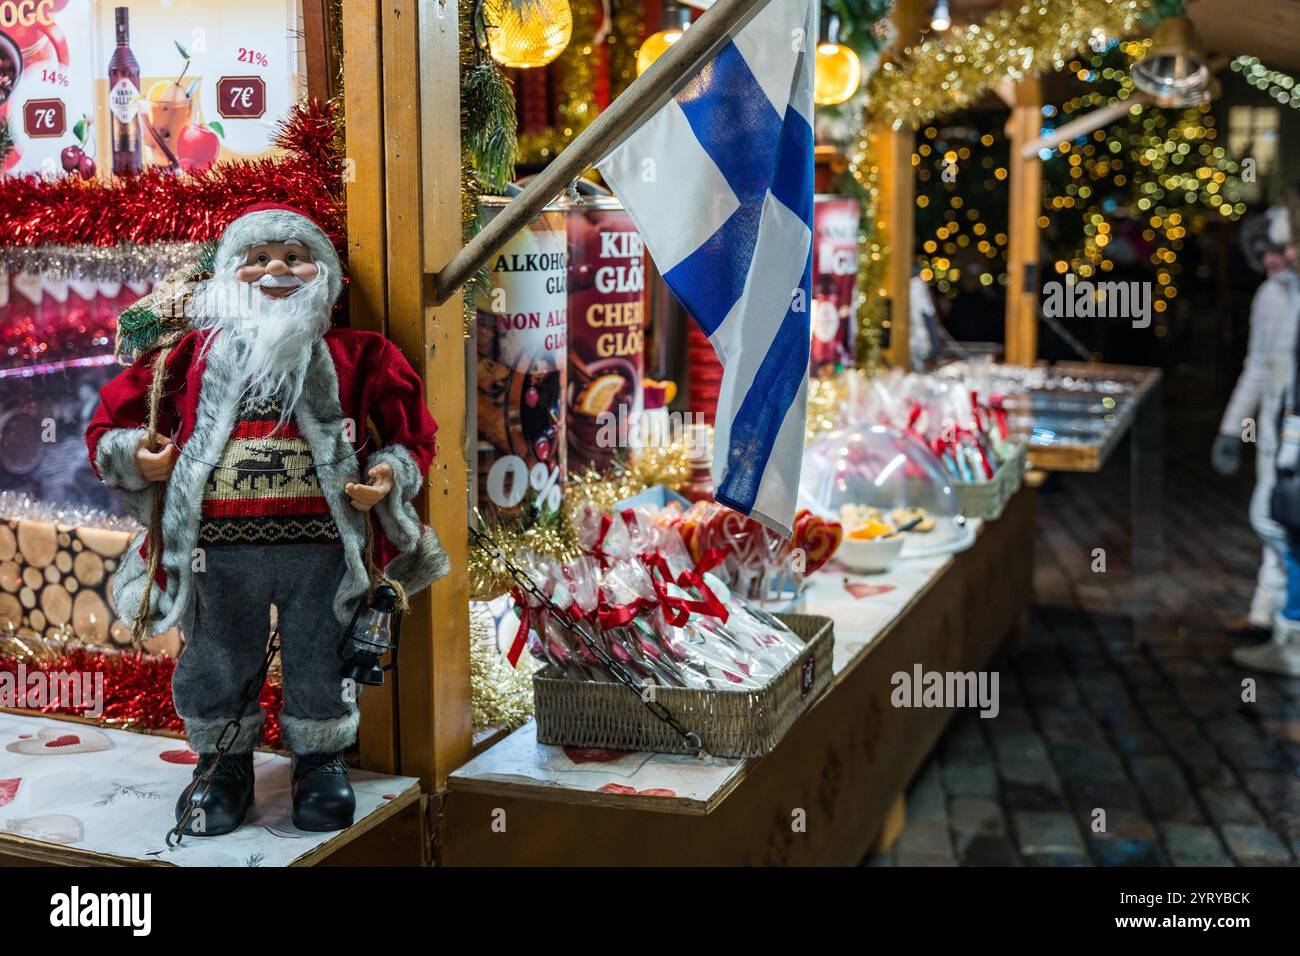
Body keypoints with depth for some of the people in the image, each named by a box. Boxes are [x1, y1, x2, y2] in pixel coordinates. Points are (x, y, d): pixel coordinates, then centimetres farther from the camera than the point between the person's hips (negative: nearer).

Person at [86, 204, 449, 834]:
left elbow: (407, 431, 11)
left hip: (320, 546, 0)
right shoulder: (195, 353, 7)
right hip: (220, 547, 1)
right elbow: (115, 422, 11)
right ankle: (223, 763, 34)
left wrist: (390, 473, -7)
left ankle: (320, 760, 32)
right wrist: (135, 455, -10)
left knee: (319, 662, 11)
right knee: (217, 661, 13)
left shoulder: (353, 355, 7)